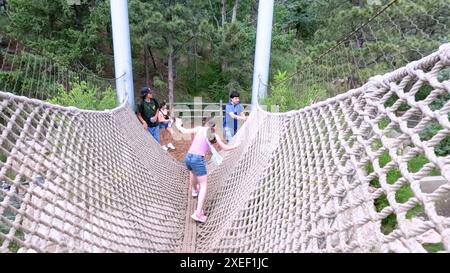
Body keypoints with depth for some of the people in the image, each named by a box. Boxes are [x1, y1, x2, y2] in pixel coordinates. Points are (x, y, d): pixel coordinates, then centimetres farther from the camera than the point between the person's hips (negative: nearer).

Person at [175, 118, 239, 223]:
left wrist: (178, 125, 26)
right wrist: (235, 145, 32)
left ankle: (194, 190, 65)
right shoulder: (214, 135, 6)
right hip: (198, 159, -5)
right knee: (204, 186, 4)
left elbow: (184, 131, 7)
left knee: (193, 173, 36)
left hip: (188, 157, 5)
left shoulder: (199, 128, 10)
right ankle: (198, 213, -6)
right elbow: (225, 148, 14)